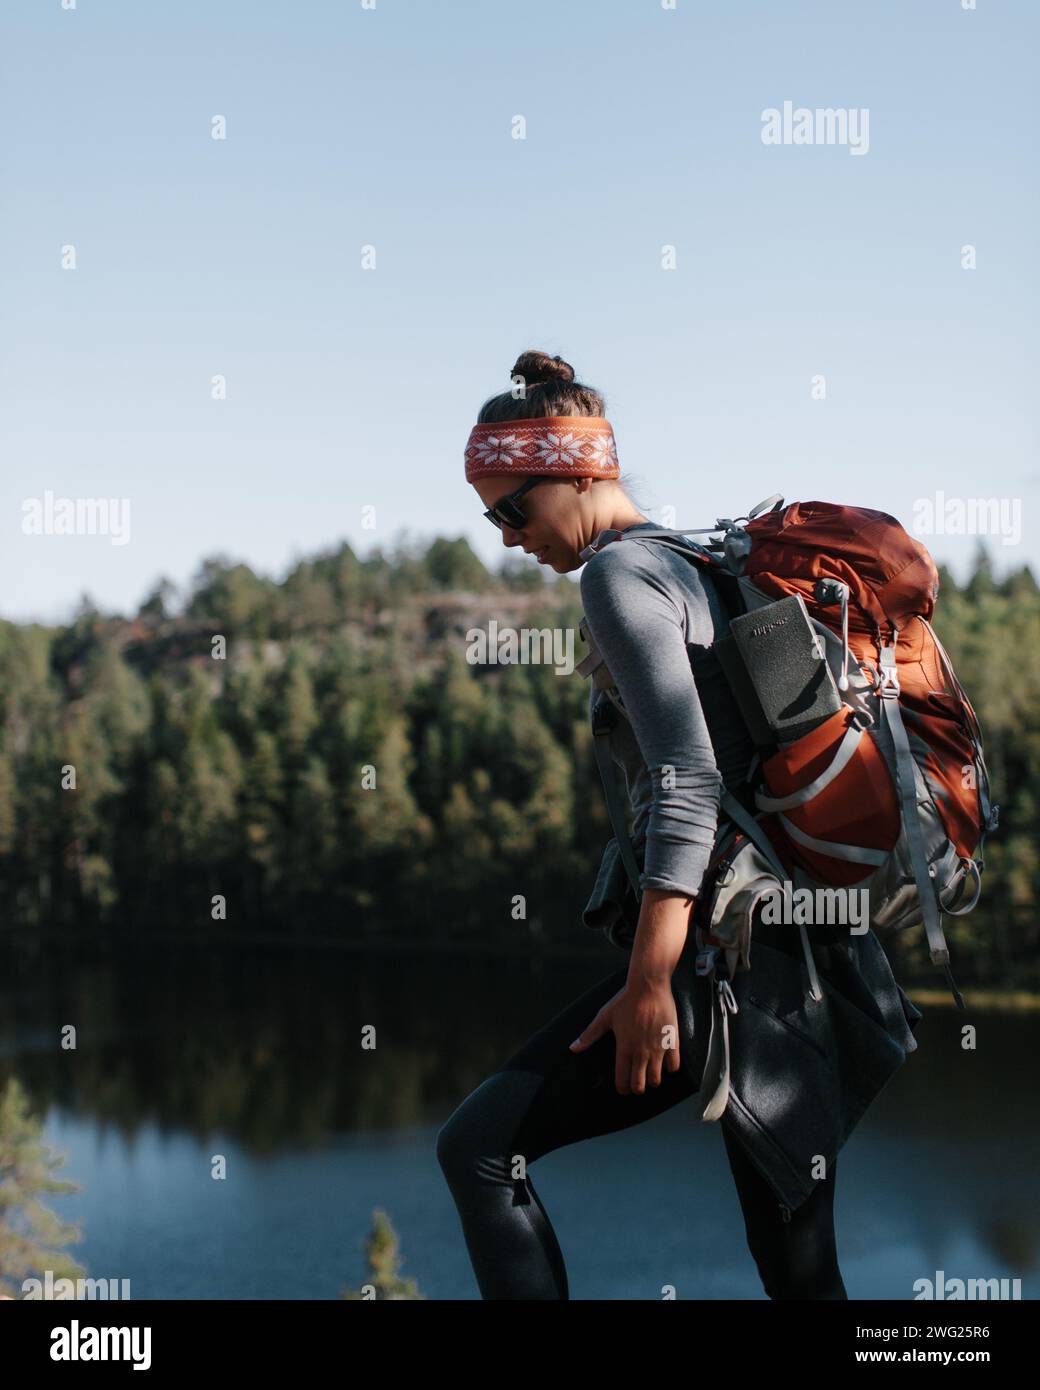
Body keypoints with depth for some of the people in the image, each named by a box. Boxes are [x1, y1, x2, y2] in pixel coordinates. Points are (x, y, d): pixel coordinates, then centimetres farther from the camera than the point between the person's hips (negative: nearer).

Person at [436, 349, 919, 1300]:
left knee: (478, 1149, -5)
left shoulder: (621, 574, -8)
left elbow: (688, 777, -19)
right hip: (798, 951, 10)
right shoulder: (700, 564, 20)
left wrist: (650, 983, -22)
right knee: (800, 1270, 12)